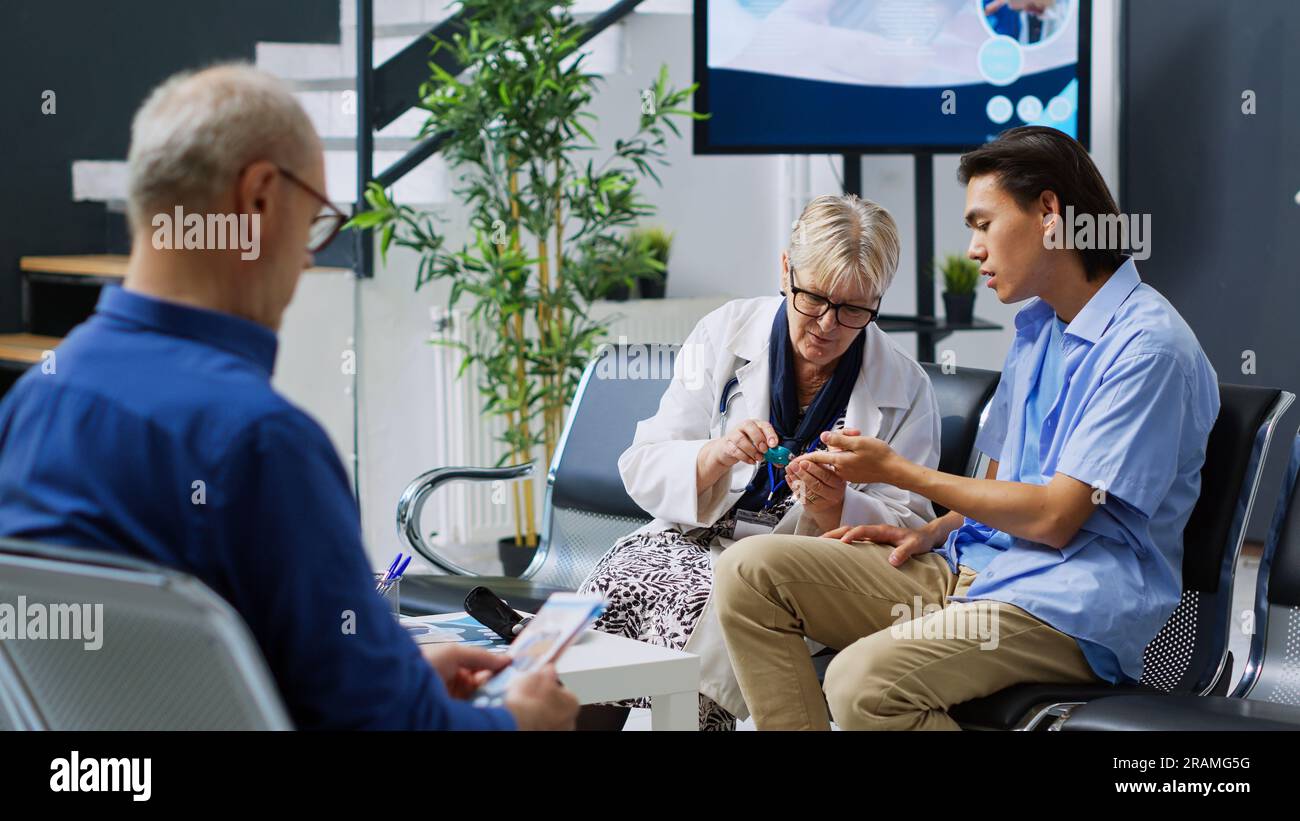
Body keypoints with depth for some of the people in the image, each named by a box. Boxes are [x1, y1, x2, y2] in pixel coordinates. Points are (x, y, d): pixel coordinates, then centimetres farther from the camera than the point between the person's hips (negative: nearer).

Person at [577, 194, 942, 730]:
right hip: (697, 541, 2)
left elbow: (907, 529, 0)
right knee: (617, 582, -30)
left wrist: (832, 506, -21)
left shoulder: (906, 389, 1)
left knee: (705, 606, -33)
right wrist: (716, 455, -21)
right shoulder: (725, 334, 3)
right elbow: (642, 470, 0)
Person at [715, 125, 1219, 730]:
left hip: (1071, 605, -9)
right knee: (749, 571, -7)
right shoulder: (1036, 327, 18)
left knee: (865, 682, -35)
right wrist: (934, 532, 5)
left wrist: (897, 471, -9)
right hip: (968, 567, 9)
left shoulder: (1148, 345, -13)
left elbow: (1054, 515, -16)